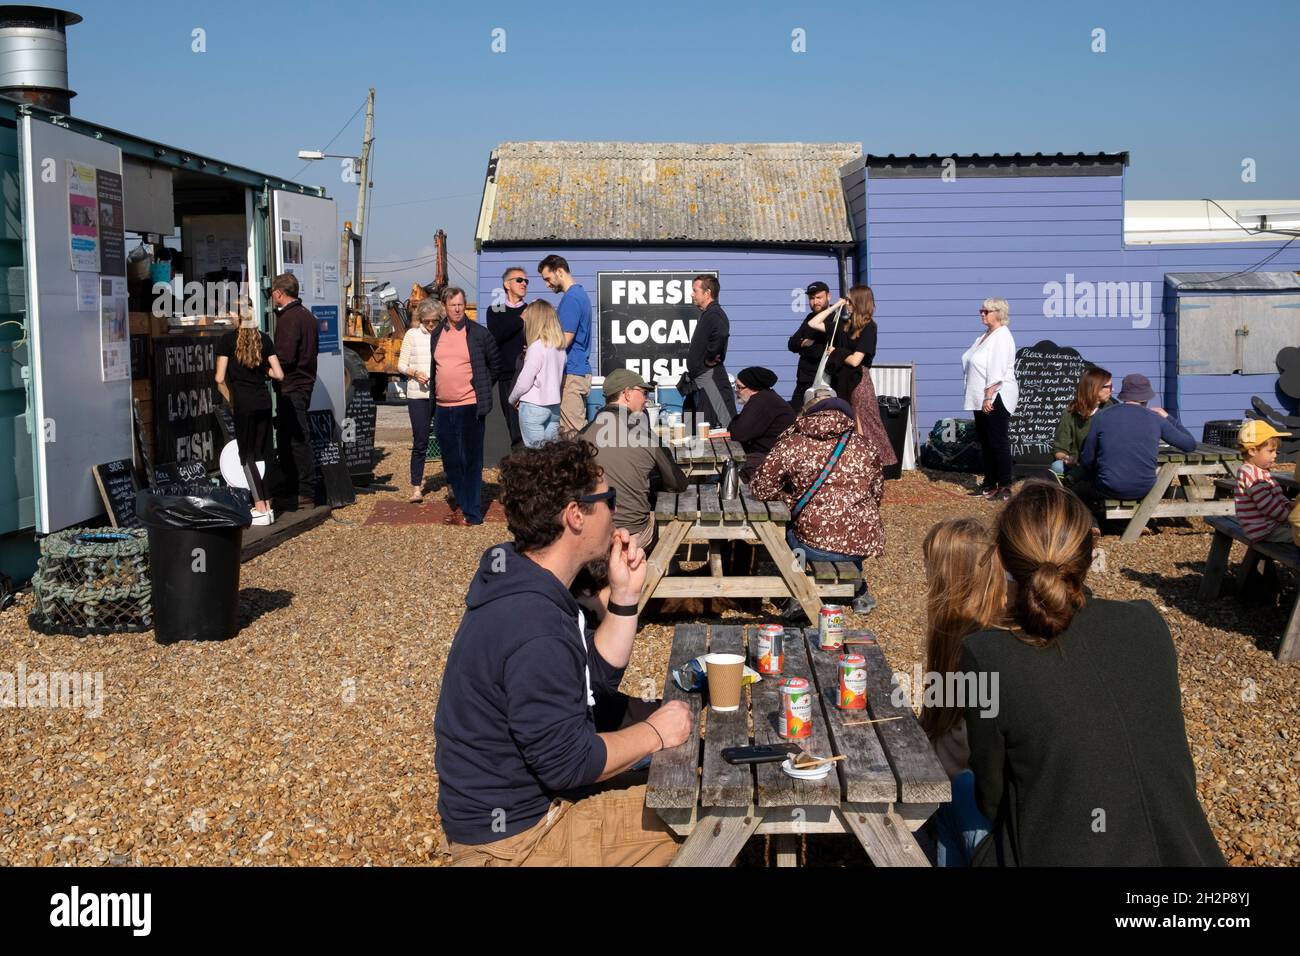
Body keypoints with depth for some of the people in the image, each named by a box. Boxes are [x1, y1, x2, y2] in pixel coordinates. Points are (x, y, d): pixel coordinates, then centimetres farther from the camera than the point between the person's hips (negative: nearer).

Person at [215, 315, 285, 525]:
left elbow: (220, 378, -6)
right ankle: (267, 506, 13)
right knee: (261, 453, 13)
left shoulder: (227, 340, -5)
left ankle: (261, 510, -1)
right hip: (264, 400, 4)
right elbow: (279, 375, 4)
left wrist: (230, 400, 7)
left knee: (246, 456, 3)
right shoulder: (264, 339, 7)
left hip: (244, 403, -4)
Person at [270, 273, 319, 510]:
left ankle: (305, 495, -5)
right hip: (304, 382, 10)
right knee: (285, 440, 16)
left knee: (298, 441, -7)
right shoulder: (307, 315, 17)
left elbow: (284, 357, -21)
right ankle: (292, 491, 21)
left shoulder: (288, 318, -14)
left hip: (291, 388, -10)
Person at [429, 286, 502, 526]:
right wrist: (434, 392, 14)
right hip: (442, 407, 6)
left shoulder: (479, 334, -4)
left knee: (471, 461, -3)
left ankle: (471, 513, 0)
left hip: (469, 406, -5)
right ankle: (461, 505, 24)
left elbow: (496, 364, 5)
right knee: (450, 461, 12)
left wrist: (482, 389, 4)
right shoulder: (436, 335, 10)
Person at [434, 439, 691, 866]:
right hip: (516, 835, -10)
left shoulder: (523, 585, 2)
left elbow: (598, 678, 10)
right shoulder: (535, 630, -31)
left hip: (525, 795, 10)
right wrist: (655, 733, -12)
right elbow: (567, 763, -26)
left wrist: (624, 595, -2)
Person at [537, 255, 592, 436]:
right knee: (579, 427, 10)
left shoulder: (570, 298, -14)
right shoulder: (581, 293, 16)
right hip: (581, 369, 10)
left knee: (572, 431, -7)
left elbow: (565, 340, -17)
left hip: (571, 373, -10)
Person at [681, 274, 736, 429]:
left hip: (709, 377, -11)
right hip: (700, 379, 11)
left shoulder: (714, 314, -14)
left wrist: (710, 359, -24)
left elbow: (721, 335, -35)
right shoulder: (707, 314, 18)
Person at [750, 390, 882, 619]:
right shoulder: (864, 445, 8)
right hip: (865, 543, 4)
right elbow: (878, 492, 16)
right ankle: (859, 594, 43)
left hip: (816, 543, -4)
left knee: (782, 527, 28)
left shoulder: (791, 445, -3)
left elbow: (761, 488, -3)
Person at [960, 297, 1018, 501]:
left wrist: (989, 397, -23)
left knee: (998, 442, -7)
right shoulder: (985, 336, 16)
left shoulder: (1002, 336, -13)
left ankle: (1004, 487, -3)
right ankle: (989, 483, 21)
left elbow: (997, 371, -20)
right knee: (985, 441, 13)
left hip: (996, 398, -10)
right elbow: (970, 362, 18)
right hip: (981, 399, 10)